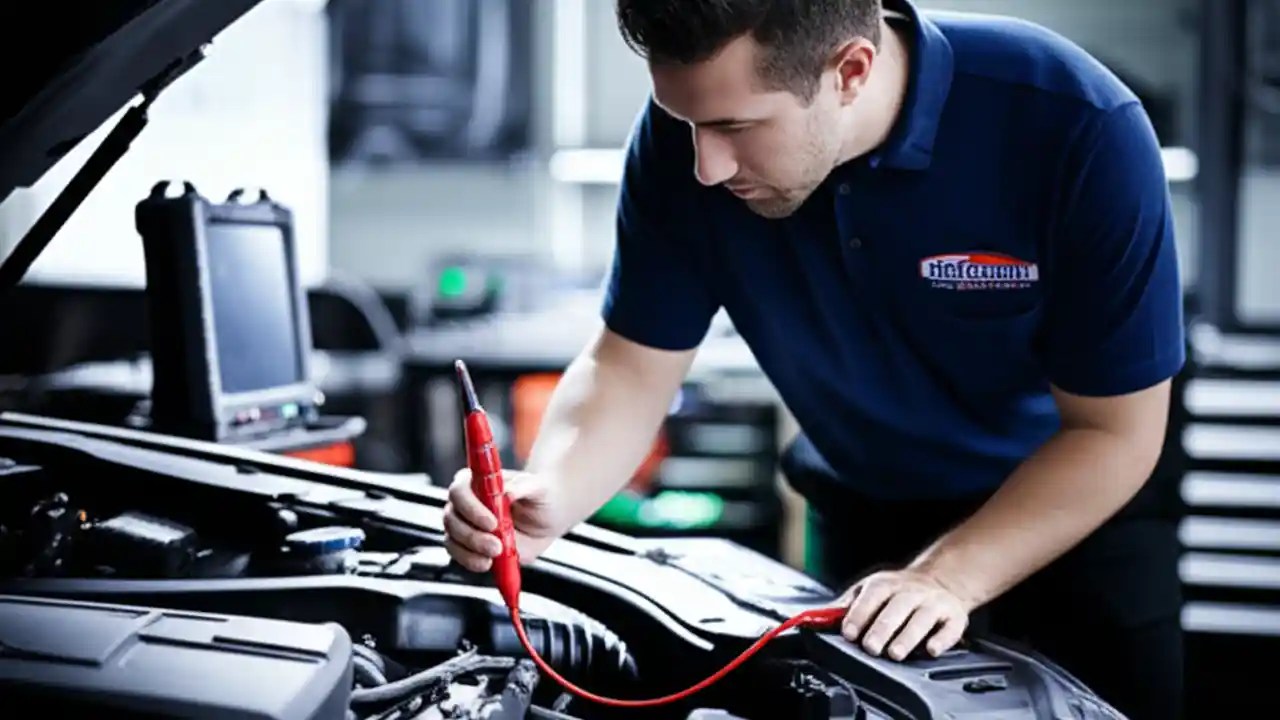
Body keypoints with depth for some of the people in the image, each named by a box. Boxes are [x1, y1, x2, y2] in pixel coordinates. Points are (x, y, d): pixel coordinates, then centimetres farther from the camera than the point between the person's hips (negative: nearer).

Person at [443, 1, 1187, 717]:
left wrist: (946, 577, -33)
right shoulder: (688, 128, -23)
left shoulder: (1077, 130, -32)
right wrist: (549, 495, -33)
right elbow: (629, 366, -14)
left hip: (1085, 501, -2)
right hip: (868, 511, 3)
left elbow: (1116, 432, -24)